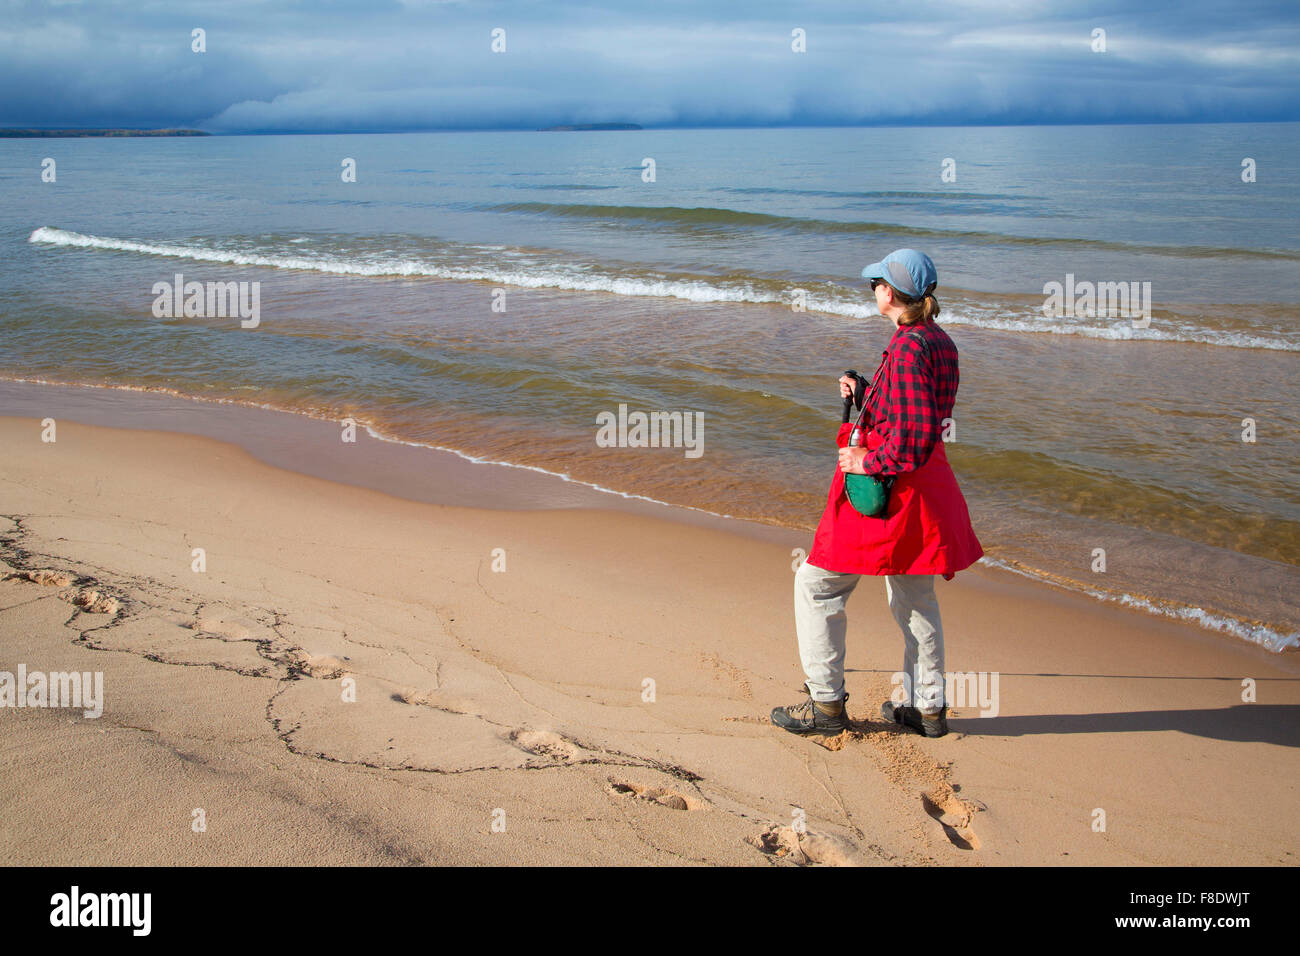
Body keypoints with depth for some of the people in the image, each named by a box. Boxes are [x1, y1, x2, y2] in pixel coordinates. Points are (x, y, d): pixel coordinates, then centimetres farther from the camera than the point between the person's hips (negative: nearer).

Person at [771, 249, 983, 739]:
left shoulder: (908, 349, -22)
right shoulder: (938, 341, 7)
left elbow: (914, 442, -27)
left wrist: (868, 461, -16)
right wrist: (863, 392, 10)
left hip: (890, 487, -10)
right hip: (925, 484, 10)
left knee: (817, 584, 3)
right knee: (913, 596, 21)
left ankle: (827, 704, 10)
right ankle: (929, 708, 29)